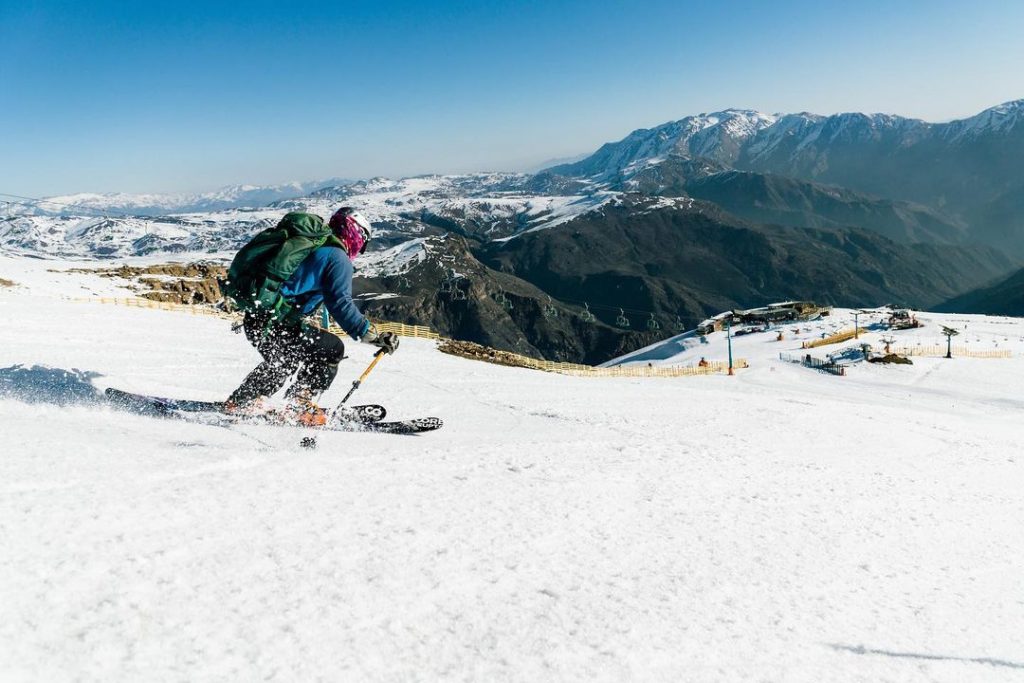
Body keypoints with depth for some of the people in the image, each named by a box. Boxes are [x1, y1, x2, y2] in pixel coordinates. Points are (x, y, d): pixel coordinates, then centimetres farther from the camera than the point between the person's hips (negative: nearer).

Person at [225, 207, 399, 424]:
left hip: (253, 317, 9)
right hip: (275, 324, -9)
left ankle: (241, 401, 35)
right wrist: (374, 337, -18)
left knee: (284, 359, 31)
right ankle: (299, 405, -2)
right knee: (332, 348, 1)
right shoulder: (339, 259, -6)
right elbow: (340, 304, -18)